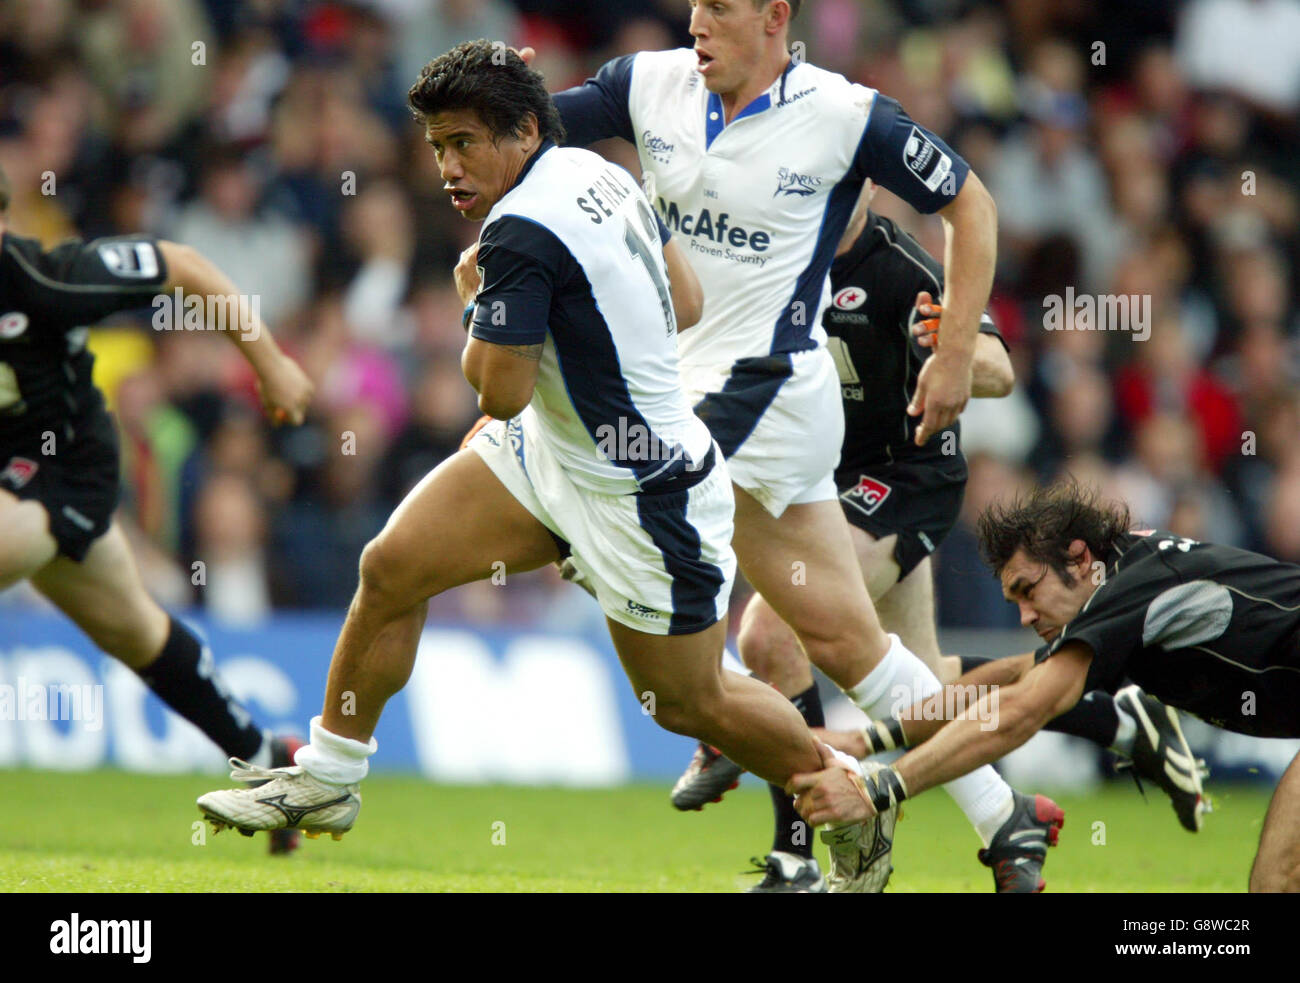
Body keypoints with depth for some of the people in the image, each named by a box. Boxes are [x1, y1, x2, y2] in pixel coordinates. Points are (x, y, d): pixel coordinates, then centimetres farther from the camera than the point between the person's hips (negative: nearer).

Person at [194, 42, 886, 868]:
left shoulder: (520, 229, -26)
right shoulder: (600, 173, 2)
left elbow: (501, 392, -25)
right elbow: (684, 301, 15)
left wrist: (475, 301, -7)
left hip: (641, 501, -10)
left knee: (690, 702, 5)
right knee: (391, 568, 1)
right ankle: (326, 781, 14)